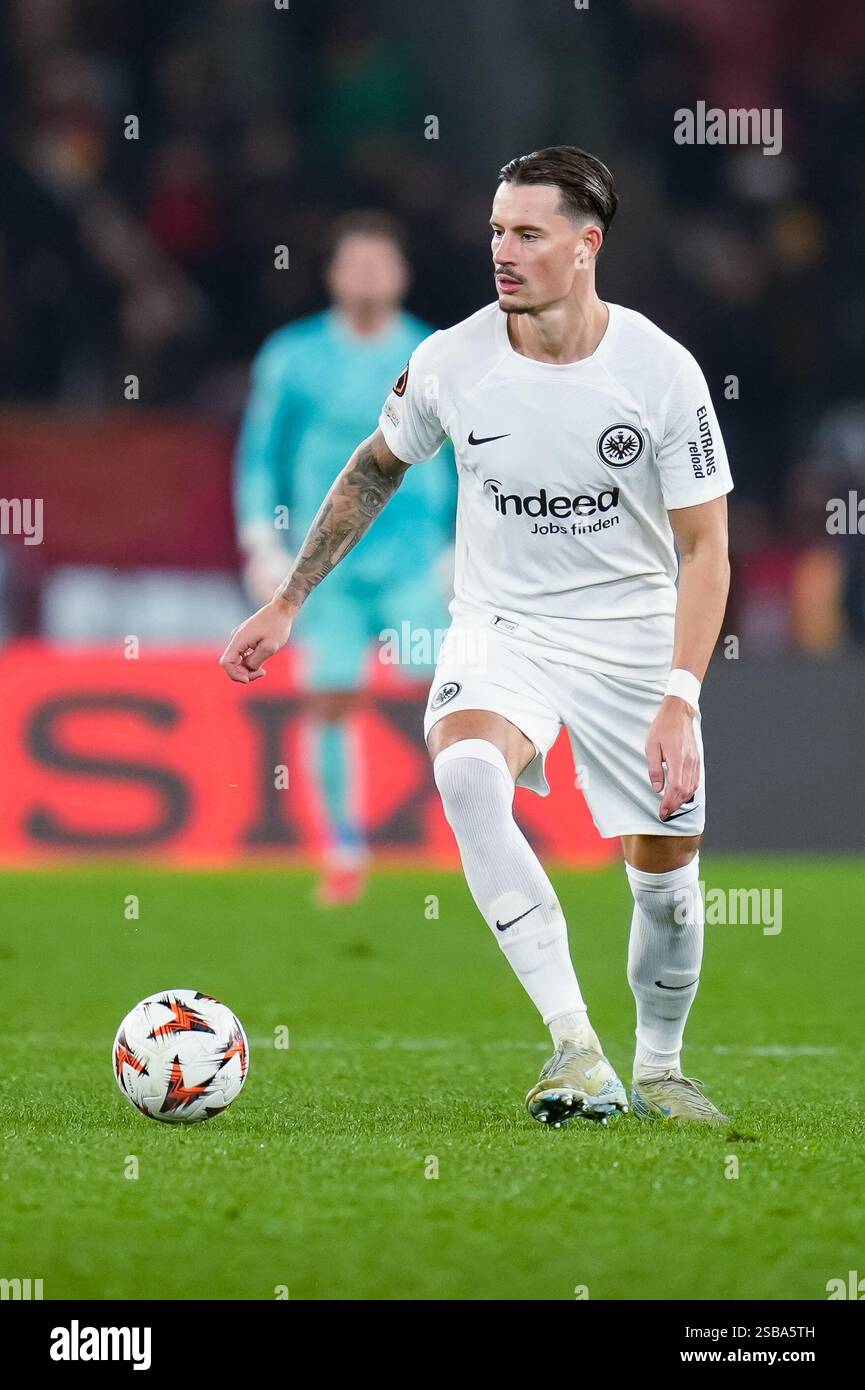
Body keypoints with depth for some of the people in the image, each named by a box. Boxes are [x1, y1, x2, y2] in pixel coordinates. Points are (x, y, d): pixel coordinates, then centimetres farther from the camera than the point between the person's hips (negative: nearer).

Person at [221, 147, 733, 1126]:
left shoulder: (661, 372, -15)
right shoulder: (449, 362, -10)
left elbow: (704, 547, -11)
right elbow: (376, 467, 11)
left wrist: (679, 702, -22)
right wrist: (284, 605, 11)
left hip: (635, 636, 0)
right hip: (501, 627, 0)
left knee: (666, 878, 4)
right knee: (465, 771, -32)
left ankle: (658, 1070, 35)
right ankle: (575, 1049, -33)